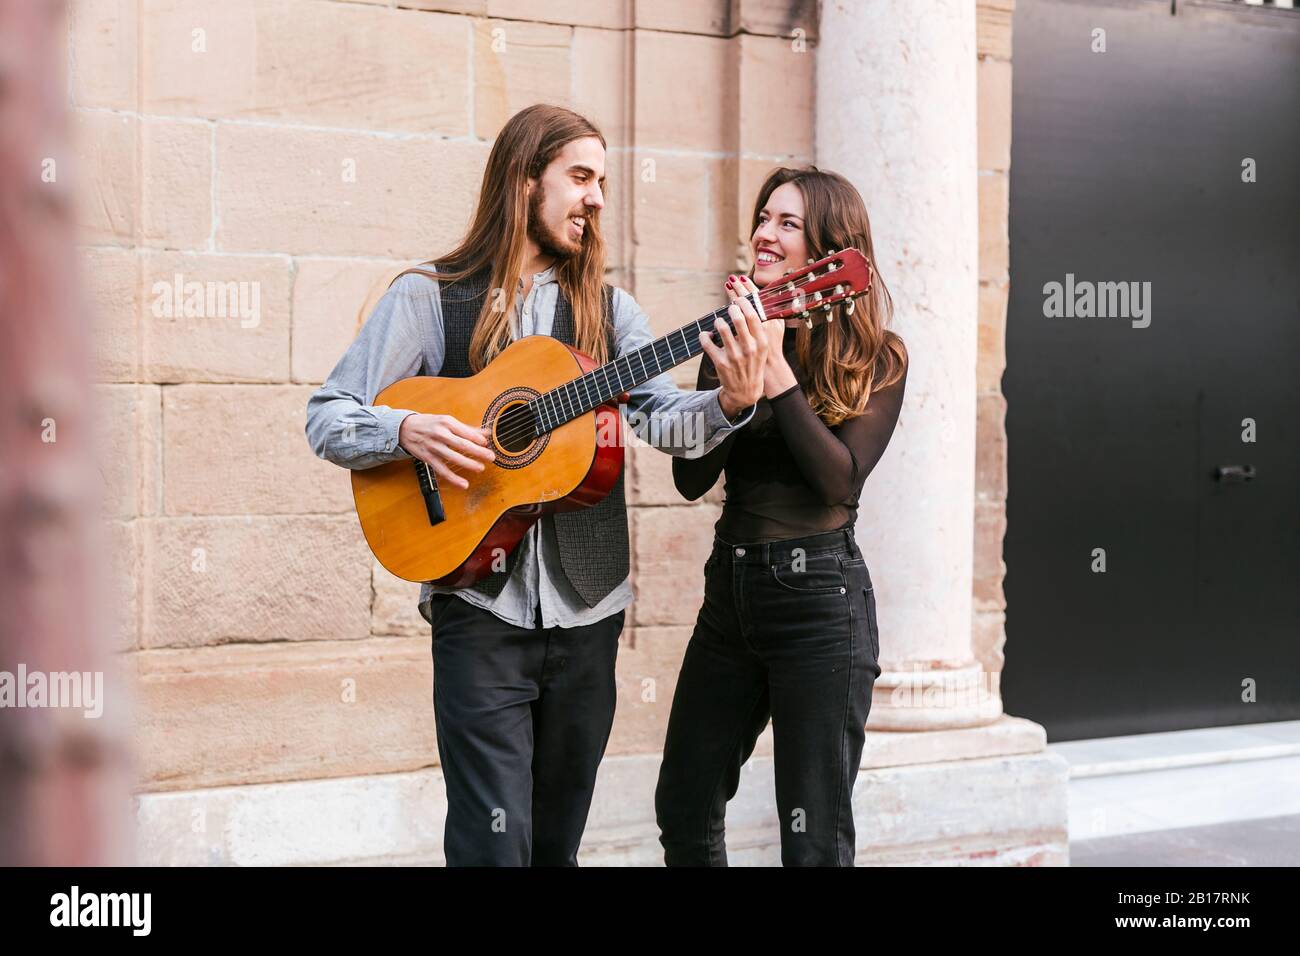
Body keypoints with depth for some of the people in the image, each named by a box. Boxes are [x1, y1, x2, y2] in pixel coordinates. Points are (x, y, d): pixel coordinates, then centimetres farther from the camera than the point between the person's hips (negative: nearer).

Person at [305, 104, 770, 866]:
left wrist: (732, 401, -23)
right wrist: (408, 431, -20)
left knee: (558, 838, 11)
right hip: (482, 610, -4)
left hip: (588, 609, 4)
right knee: (495, 842, -10)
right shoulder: (428, 299, 1)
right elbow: (327, 418, 0)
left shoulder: (610, 310, 10)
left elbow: (665, 418, -3)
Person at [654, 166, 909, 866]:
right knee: (684, 813, 13)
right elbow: (692, 479, -2)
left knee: (813, 838, 0)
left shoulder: (874, 358, -4)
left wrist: (776, 370, -18)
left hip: (819, 597, -5)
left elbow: (842, 479, -17)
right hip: (730, 588, 5)